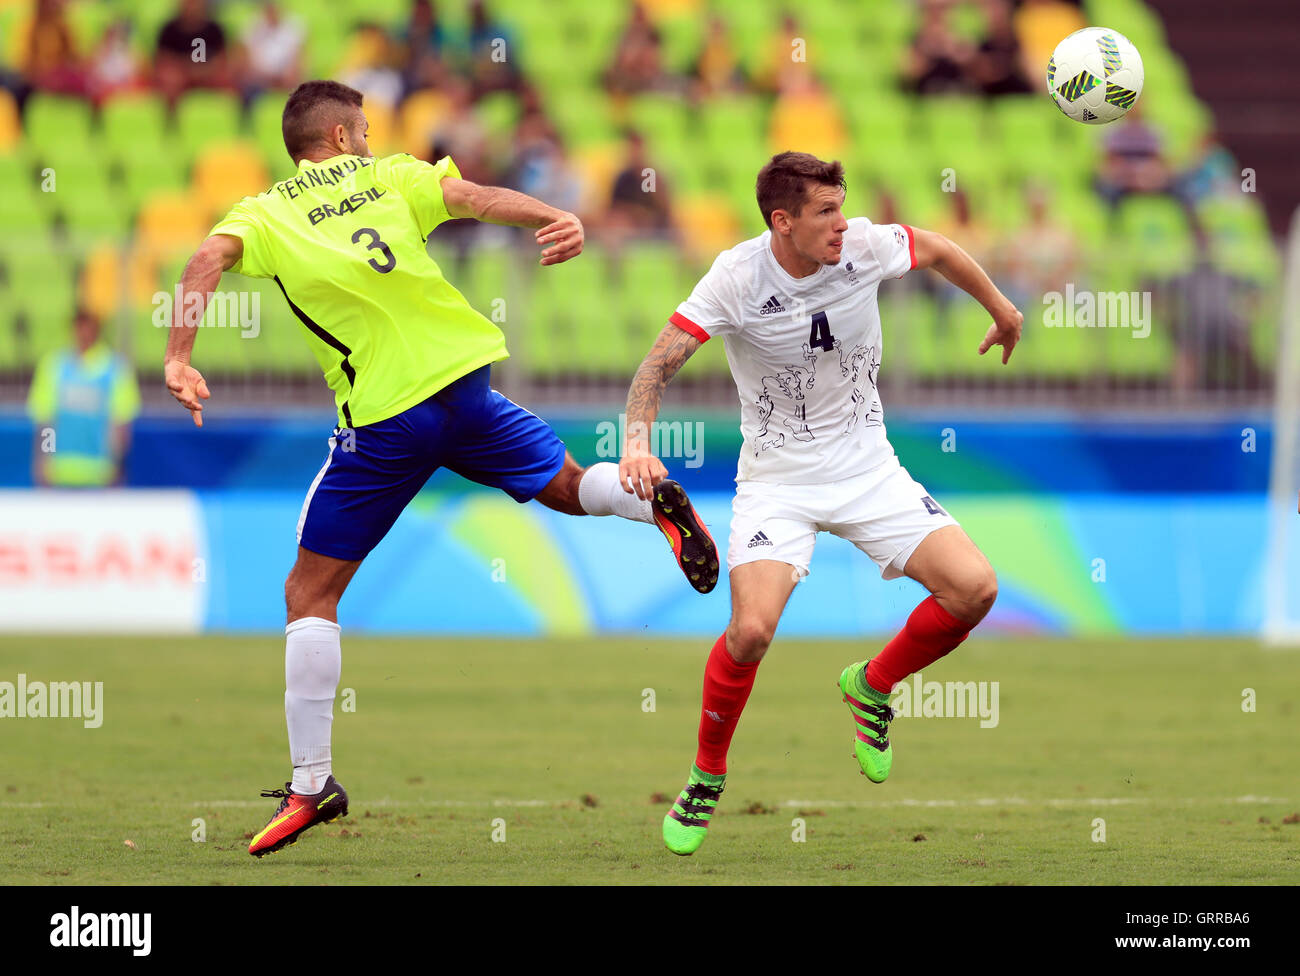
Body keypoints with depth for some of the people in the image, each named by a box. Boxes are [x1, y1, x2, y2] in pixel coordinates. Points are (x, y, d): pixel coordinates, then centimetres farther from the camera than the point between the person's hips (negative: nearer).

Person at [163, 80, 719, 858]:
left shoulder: (264, 214, 4)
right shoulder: (389, 177, 10)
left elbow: (210, 260, -16)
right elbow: (477, 197, -6)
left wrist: (179, 358, -24)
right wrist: (560, 221, -19)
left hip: (381, 422, -2)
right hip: (463, 385, 3)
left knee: (311, 595, 6)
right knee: (568, 485, 26)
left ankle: (311, 784, 1)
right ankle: (653, 500, -8)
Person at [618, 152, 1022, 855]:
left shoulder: (864, 246, -10)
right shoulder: (738, 276, -18)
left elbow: (936, 250, 11)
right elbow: (662, 359, -17)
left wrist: (1002, 312, 25)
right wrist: (637, 440, -34)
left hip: (866, 469, 3)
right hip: (776, 478, -3)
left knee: (974, 588, -13)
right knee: (752, 629, -25)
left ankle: (872, 686, 16)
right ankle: (706, 781, 2)